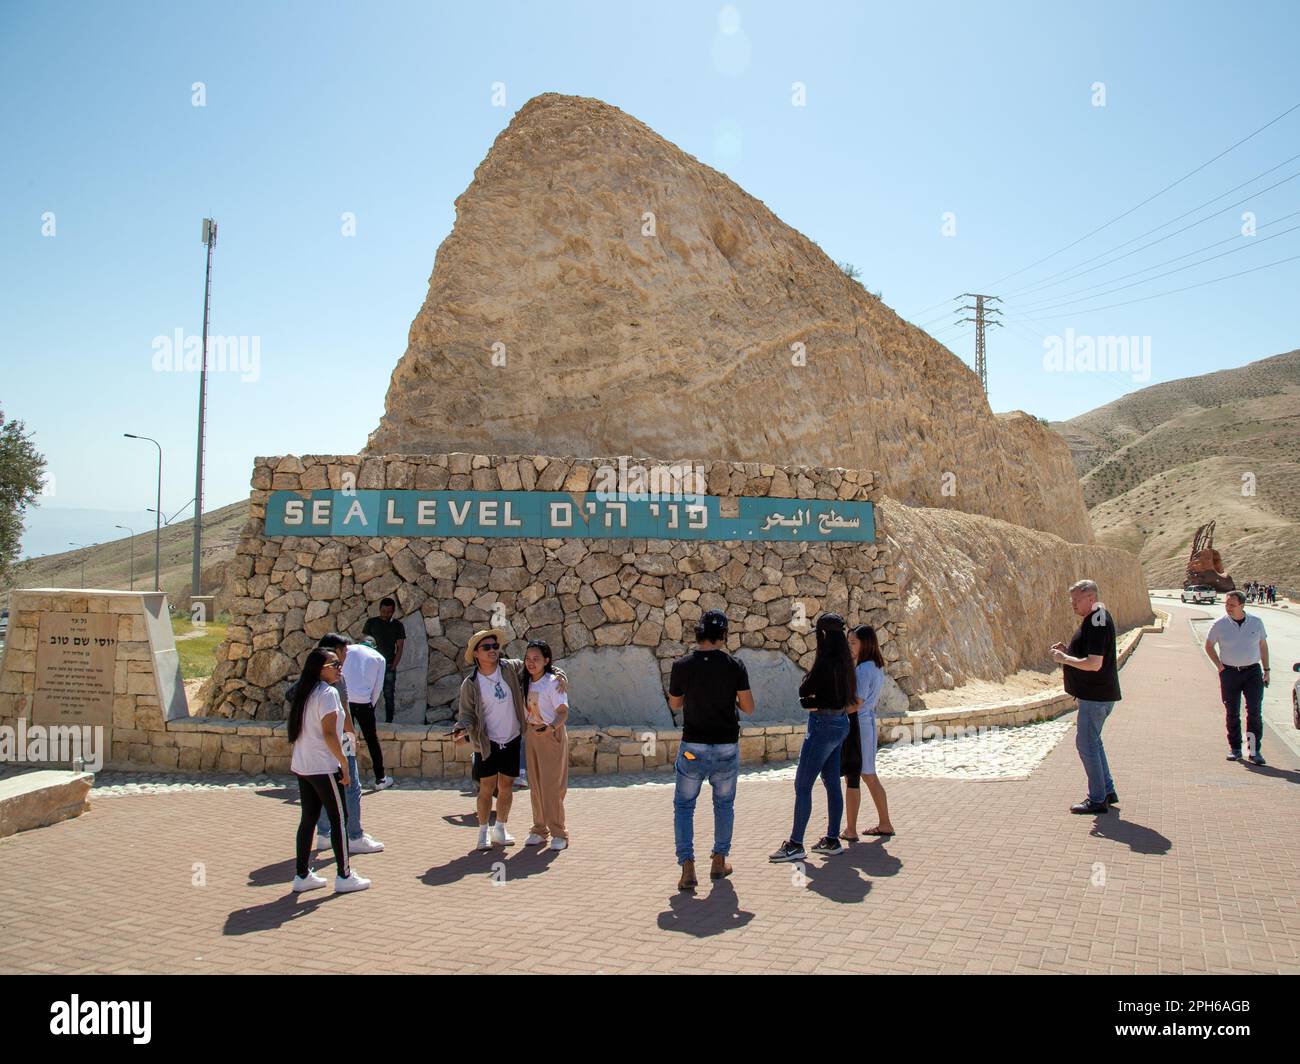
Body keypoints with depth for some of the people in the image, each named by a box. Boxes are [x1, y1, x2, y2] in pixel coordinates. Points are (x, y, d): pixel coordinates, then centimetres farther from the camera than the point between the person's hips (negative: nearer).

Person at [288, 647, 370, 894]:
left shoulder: (303, 691, 12)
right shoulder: (327, 693, -15)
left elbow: (296, 729, 15)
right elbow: (329, 734, -21)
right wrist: (344, 764, -15)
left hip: (302, 766, 8)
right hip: (323, 767, -8)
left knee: (308, 818, 14)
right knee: (339, 818, 1)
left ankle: (302, 875, 19)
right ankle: (344, 876, 8)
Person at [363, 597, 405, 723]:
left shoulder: (397, 625, 6)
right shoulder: (371, 623, 5)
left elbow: (400, 648, 4)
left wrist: (393, 666, -5)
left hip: (389, 666, 0)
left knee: (389, 695, 0)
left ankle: (388, 722, 6)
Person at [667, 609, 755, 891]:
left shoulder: (682, 666, -8)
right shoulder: (734, 666, -8)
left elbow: (675, 705, 6)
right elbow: (749, 708, -3)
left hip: (693, 747, -1)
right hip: (727, 747, 1)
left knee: (684, 805, 10)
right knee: (724, 804, 20)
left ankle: (688, 868, -1)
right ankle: (719, 861, 28)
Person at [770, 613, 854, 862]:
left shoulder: (825, 662, -20)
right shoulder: (843, 662, 7)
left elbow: (803, 691, -14)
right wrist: (815, 697, -1)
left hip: (824, 726, -9)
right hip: (841, 724, 9)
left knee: (802, 785, -3)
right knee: (832, 784, 14)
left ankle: (795, 845, 0)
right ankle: (832, 840, 22)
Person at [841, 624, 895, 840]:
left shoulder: (863, 669, -17)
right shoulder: (877, 667, 12)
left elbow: (856, 703, -21)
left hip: (856, 723, -10)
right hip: (868, 722, 10)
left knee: (852, 778, -3)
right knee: (869, 776, 18)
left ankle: (850, 830, 2)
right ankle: (884, 824, 26)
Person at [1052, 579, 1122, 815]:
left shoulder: (1097, 622, -21)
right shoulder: (1097, 617, 12)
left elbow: (1094, 663, -27)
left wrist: (1064, 659, -16)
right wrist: (1068, 652, 6)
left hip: (1096, 696, -11)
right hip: (1096, 695, 11)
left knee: (1086, 744, -4)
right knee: (1092, 741, 19)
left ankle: (1097, 800, 3)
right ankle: (1107, 791, 29)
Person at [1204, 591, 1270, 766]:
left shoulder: (1256, 622, 1)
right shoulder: (1219, 624, -3)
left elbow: (1263, 645, 12)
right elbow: (1208, 646, 9)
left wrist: (1266, 670, 10)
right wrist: (1219, 666, 0)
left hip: (1253, 671, 0)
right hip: (1229, 672, 0)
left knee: (1254, 711, -7)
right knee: (1232, 713, 5)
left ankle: (1254, 750, 0)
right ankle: (1235, 748, 16)